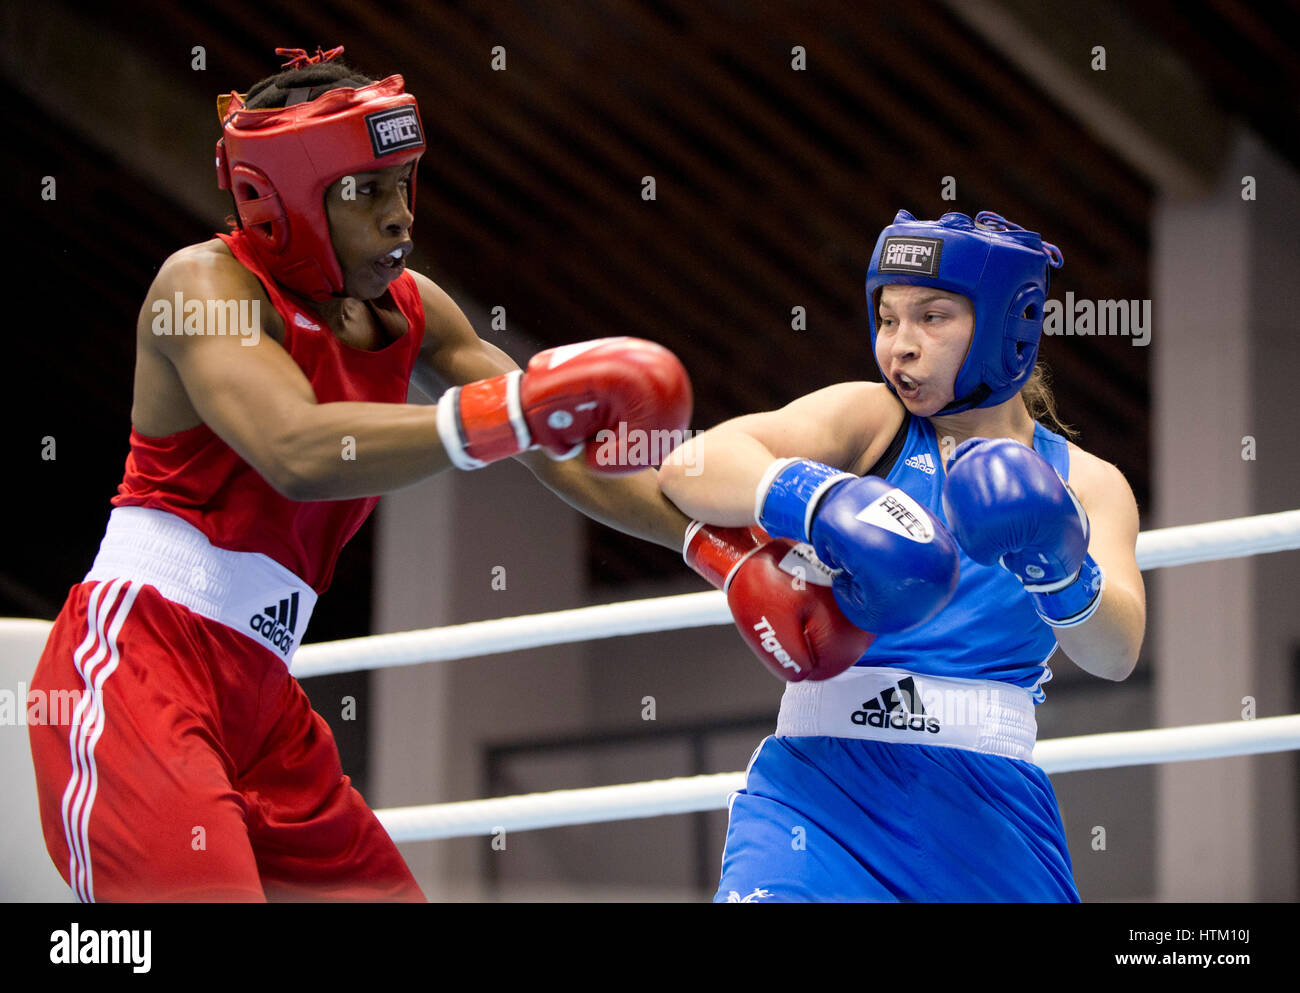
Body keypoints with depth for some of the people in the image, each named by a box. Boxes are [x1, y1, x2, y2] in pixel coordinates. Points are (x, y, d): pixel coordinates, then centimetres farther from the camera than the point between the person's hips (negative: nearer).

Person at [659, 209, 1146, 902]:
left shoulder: (1086, 485, 12)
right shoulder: (867, 420, 5)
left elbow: (1114, 655, -5)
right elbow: (693, 466, -11)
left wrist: (1061, 571, -26)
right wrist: (817, 499, -30)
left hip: (993, 815, 2)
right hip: (823, 787, -2)